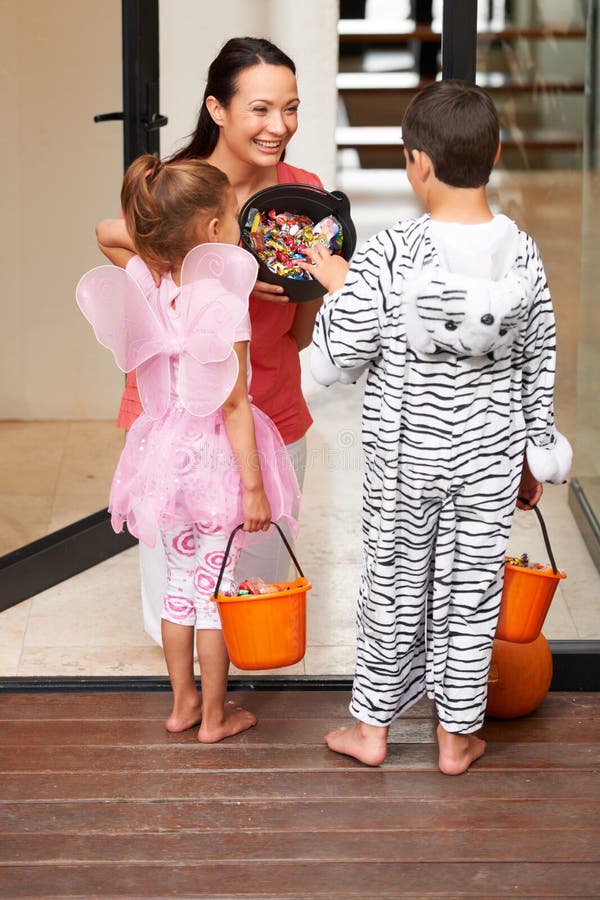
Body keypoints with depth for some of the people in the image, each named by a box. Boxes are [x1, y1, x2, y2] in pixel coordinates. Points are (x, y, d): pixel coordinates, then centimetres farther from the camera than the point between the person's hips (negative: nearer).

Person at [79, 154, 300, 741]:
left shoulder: (143, 285, -5)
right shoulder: (223, 304, -22)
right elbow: (235, 406, -19)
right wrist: (254, 487, -13)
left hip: (166, 449, 6)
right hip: (215, 458, -6)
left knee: (180, 579, 19)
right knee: (215, 589, 7)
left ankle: (183, 704, 31)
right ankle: (215, 715, 20)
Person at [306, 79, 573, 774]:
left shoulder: (387, 258, -20)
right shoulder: (522, 254, -9)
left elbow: (334, 362, -15)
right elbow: (538, 365, 2)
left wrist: (337, 289, 0)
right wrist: (534, 453, 13)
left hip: (403, 456, -2)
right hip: (490, 456, 2)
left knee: (393, 585, 14)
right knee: (472, 590, 13)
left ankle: (372, 726, 28)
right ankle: (457, 736, 25)